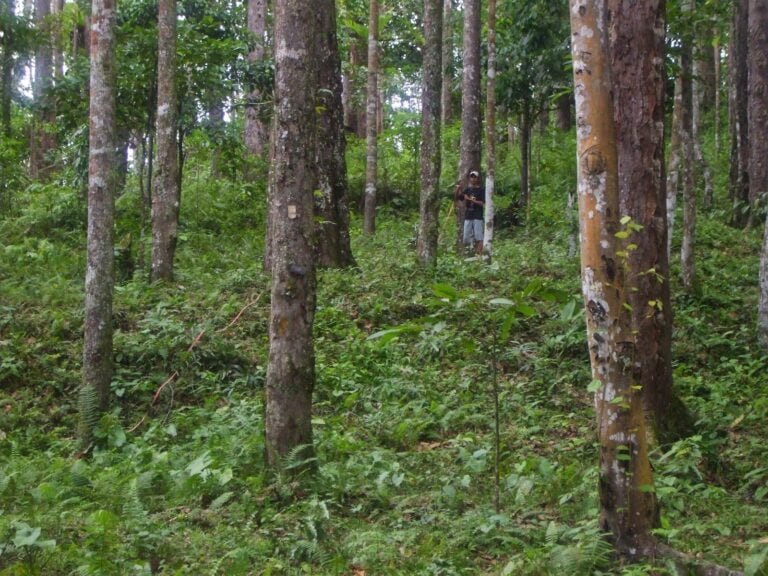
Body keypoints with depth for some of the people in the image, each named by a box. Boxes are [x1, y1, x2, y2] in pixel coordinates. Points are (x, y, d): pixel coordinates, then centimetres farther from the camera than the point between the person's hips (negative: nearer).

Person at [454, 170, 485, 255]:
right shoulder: (467, 190, 14)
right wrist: (458, 189, -3)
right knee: (466, 238, 5)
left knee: (478, 238, -10)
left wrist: (470, 199, -17)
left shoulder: (481, 190, 0)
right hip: (468, 216, 5)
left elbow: (482, 203, -10)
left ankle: (479, 254, -12)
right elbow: (457, 198, 12)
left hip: (478, 217, -5)